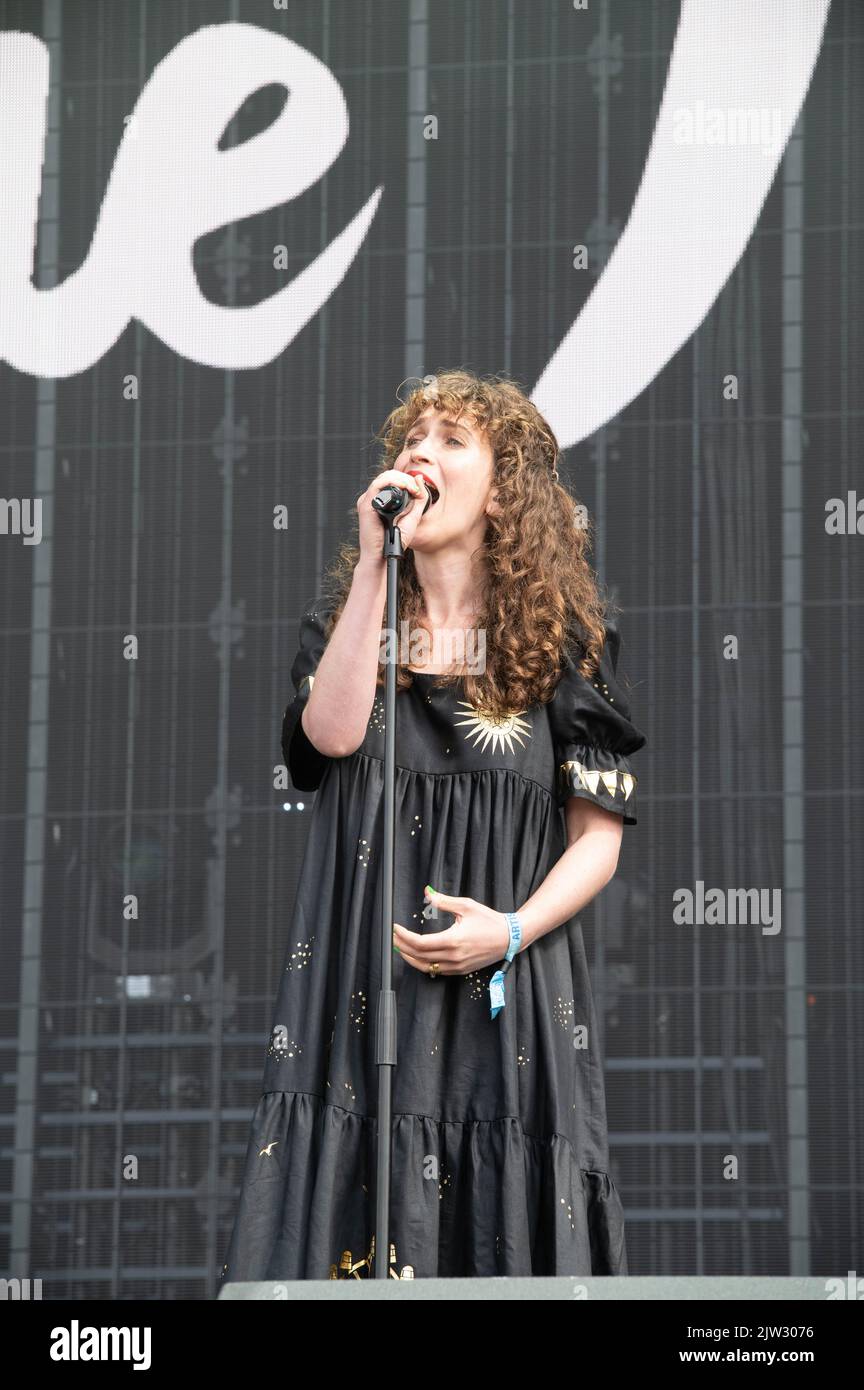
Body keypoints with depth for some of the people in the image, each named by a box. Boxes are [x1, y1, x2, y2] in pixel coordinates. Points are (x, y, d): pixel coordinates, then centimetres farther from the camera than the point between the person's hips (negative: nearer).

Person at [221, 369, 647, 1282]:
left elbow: (600, 832, 4)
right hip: (359, 989, 2)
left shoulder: (566, 637, 5)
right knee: (352, 1216, -5)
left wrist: (513, 931, -13)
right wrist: (373, 561, -9)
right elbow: (332, 733, -10)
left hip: (506, 998, -1)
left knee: (504, 1234, -5)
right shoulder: (345, 615, 12)